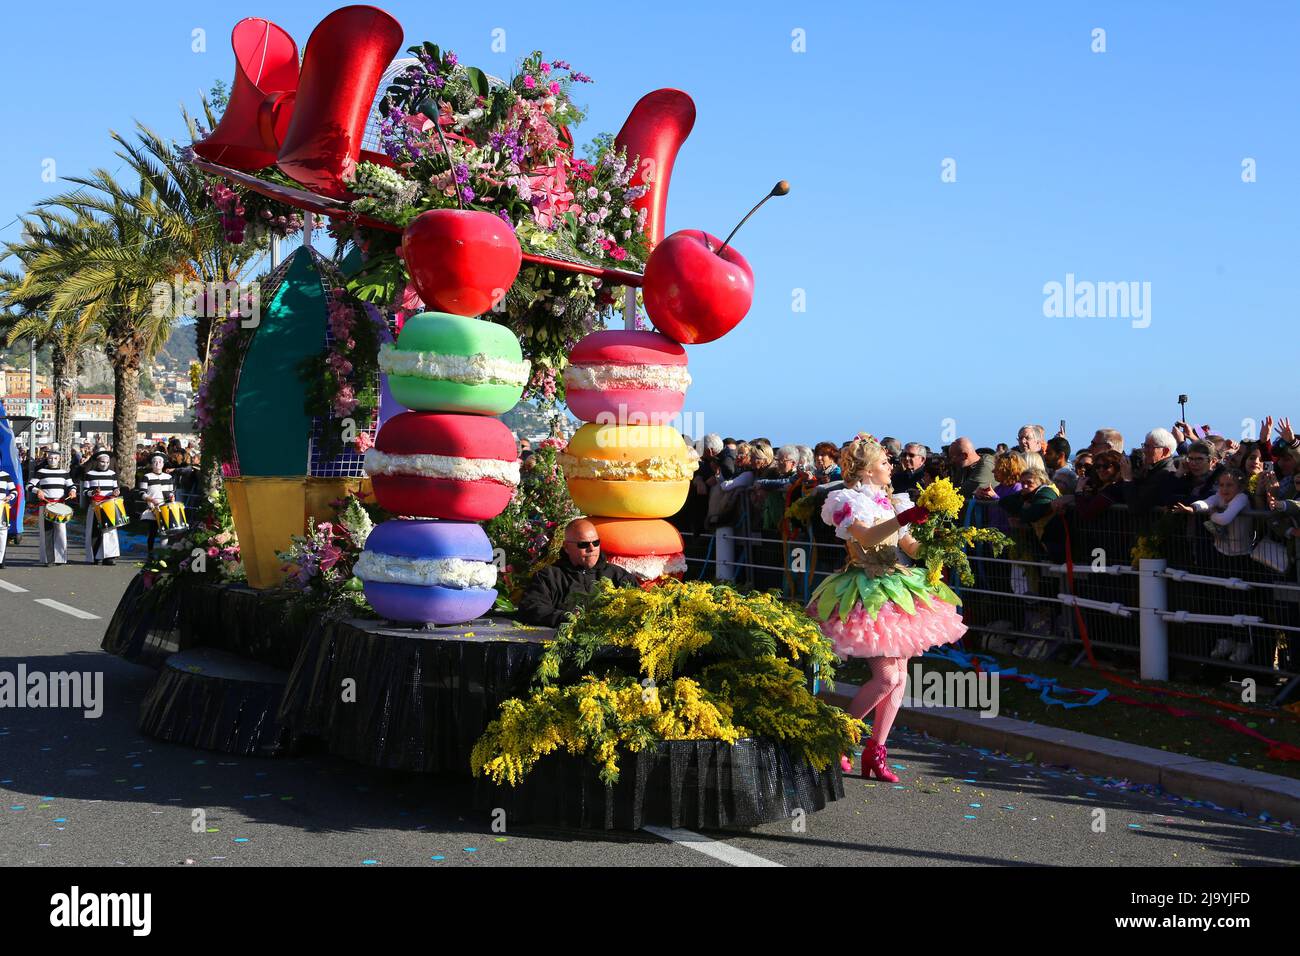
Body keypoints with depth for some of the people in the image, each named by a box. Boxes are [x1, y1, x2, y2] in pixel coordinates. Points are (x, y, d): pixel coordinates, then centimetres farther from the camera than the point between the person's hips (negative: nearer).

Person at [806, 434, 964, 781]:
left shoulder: (892, 503, 16)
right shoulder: (849, 501, -6)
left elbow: (912, 547, 14)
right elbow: (867, 537, -24)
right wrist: (903, 518, -33)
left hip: (896, 590, 8)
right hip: (868, 594, -8)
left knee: (900, 675, 5)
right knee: (886, 676, -14)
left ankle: (875, 751, 11)